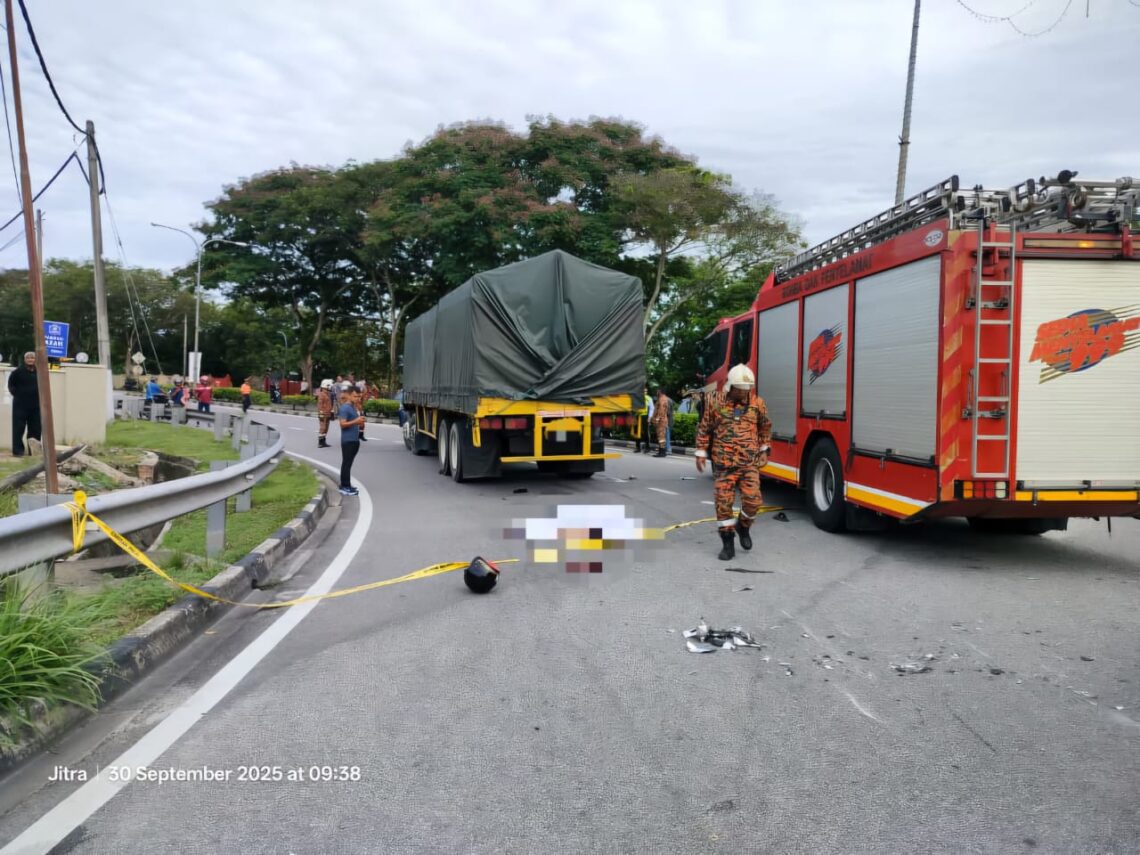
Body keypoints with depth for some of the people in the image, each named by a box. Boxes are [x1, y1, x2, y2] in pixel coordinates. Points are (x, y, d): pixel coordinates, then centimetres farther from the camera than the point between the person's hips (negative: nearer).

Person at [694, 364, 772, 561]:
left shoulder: (757, 404, 4)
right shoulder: (716, 402, -1)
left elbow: (765, 427, 21)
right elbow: (704, 429, 7)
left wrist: (764, 449, 18)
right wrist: (701, 453, 5)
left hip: (750, 463, 1)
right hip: (725, 465, -1)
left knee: (752, 500, -6)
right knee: (723, 502, -3)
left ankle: (743, 527, 25)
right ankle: (728, 543, 10)